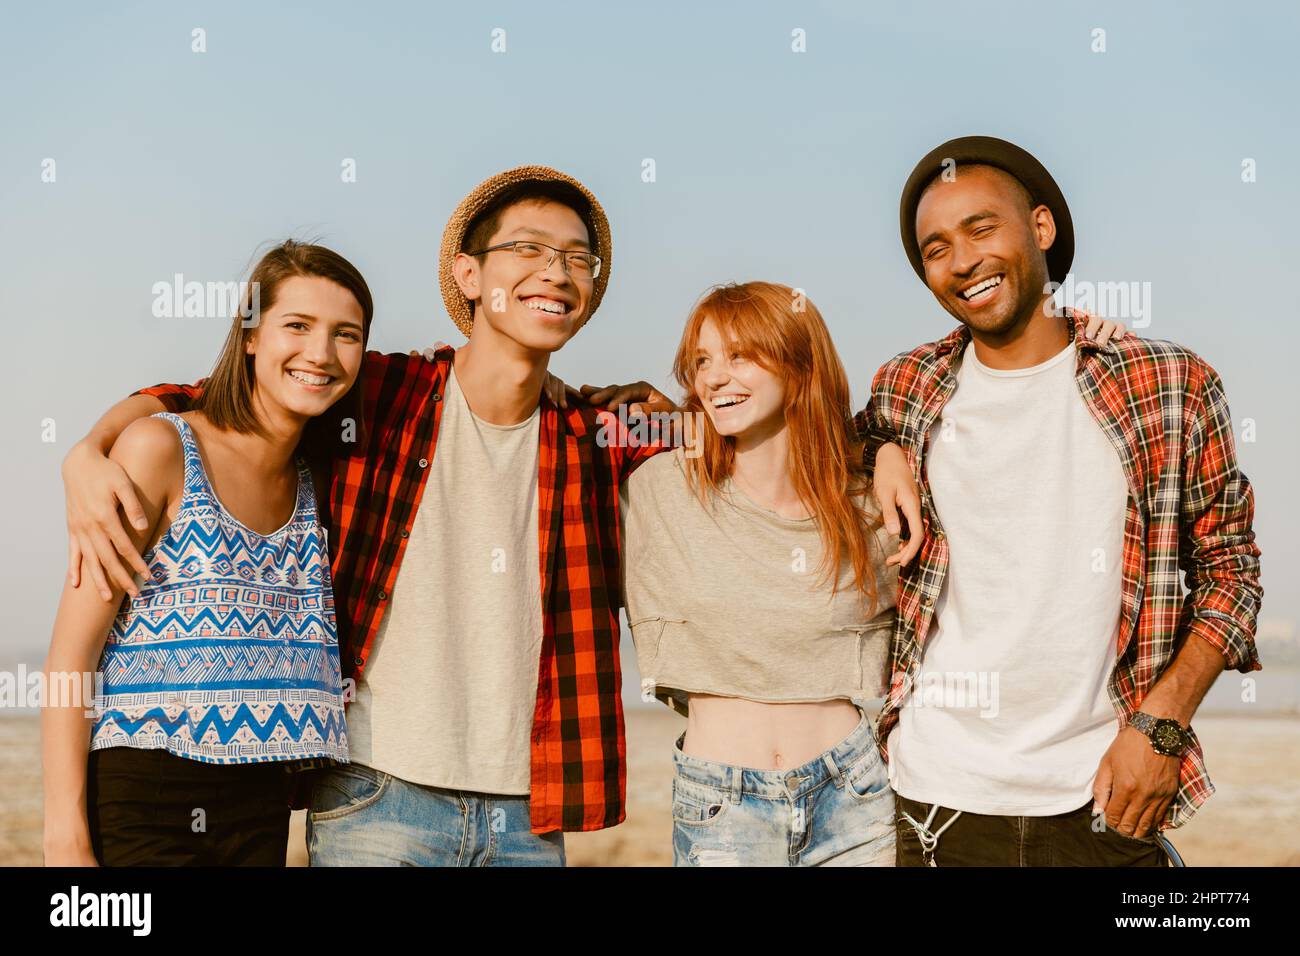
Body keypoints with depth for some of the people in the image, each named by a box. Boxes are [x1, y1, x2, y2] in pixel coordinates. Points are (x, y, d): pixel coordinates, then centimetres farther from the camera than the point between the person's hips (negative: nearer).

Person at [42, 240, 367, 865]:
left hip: (261, 813, 5)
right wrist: (66, 838, -15)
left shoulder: (318, 485, 10)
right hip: (141, 802, -5)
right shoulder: (161, 448, -6)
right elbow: (69, 659, -10)